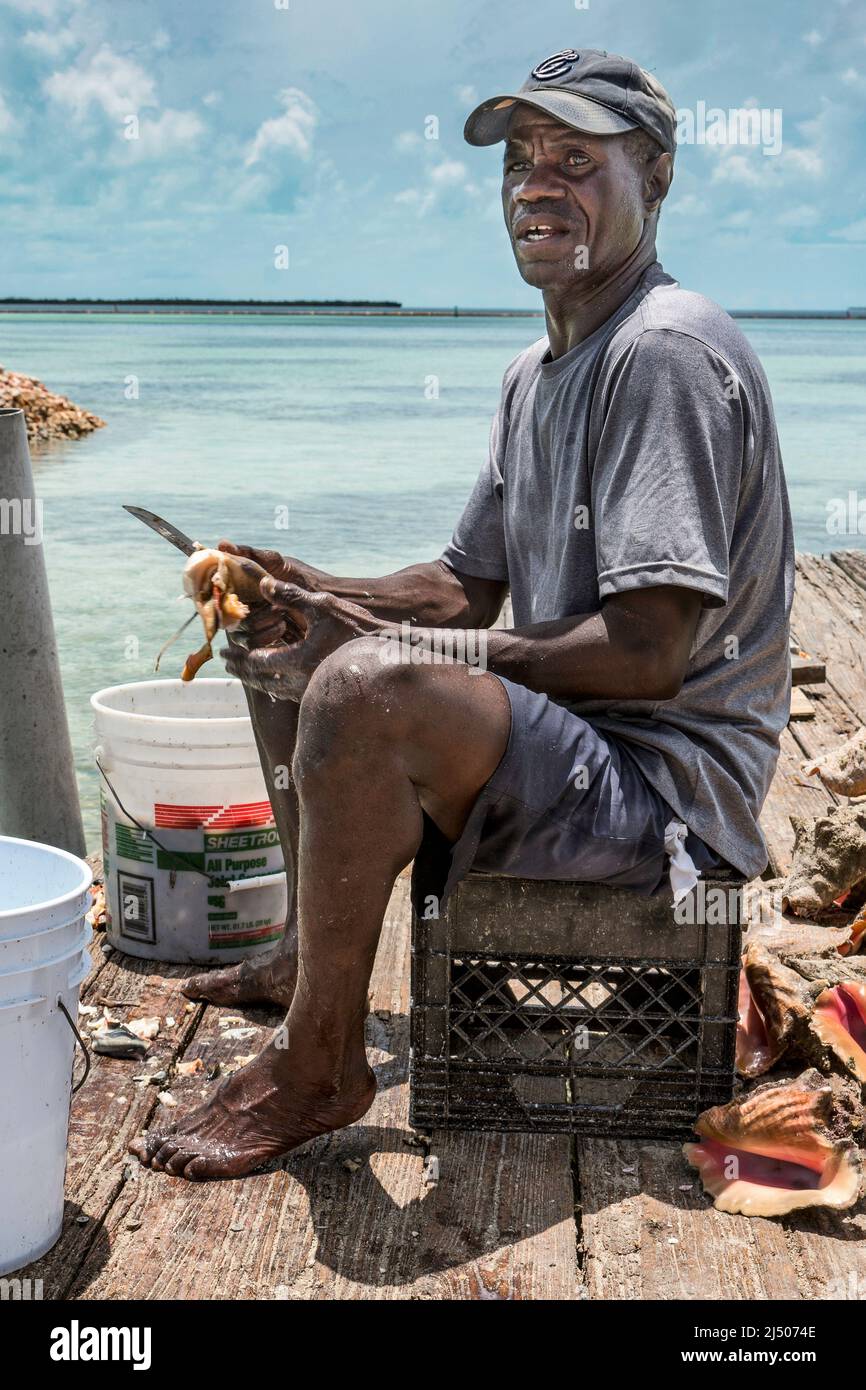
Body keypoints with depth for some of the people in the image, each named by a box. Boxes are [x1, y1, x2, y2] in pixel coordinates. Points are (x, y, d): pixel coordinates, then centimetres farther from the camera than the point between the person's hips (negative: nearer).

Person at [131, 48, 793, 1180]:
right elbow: (468, 590, 17)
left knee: (365, 690, -34)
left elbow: (647, 653, -26)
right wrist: (323, 593, -2)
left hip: (669, 779, -10)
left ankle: (318, 1067, -16)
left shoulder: (668, 353, -18)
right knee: (278, 651, 17)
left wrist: (393, 641, -22)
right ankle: (314, 953, 26)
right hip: (563, 743, 10)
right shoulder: (535, 375, 14)